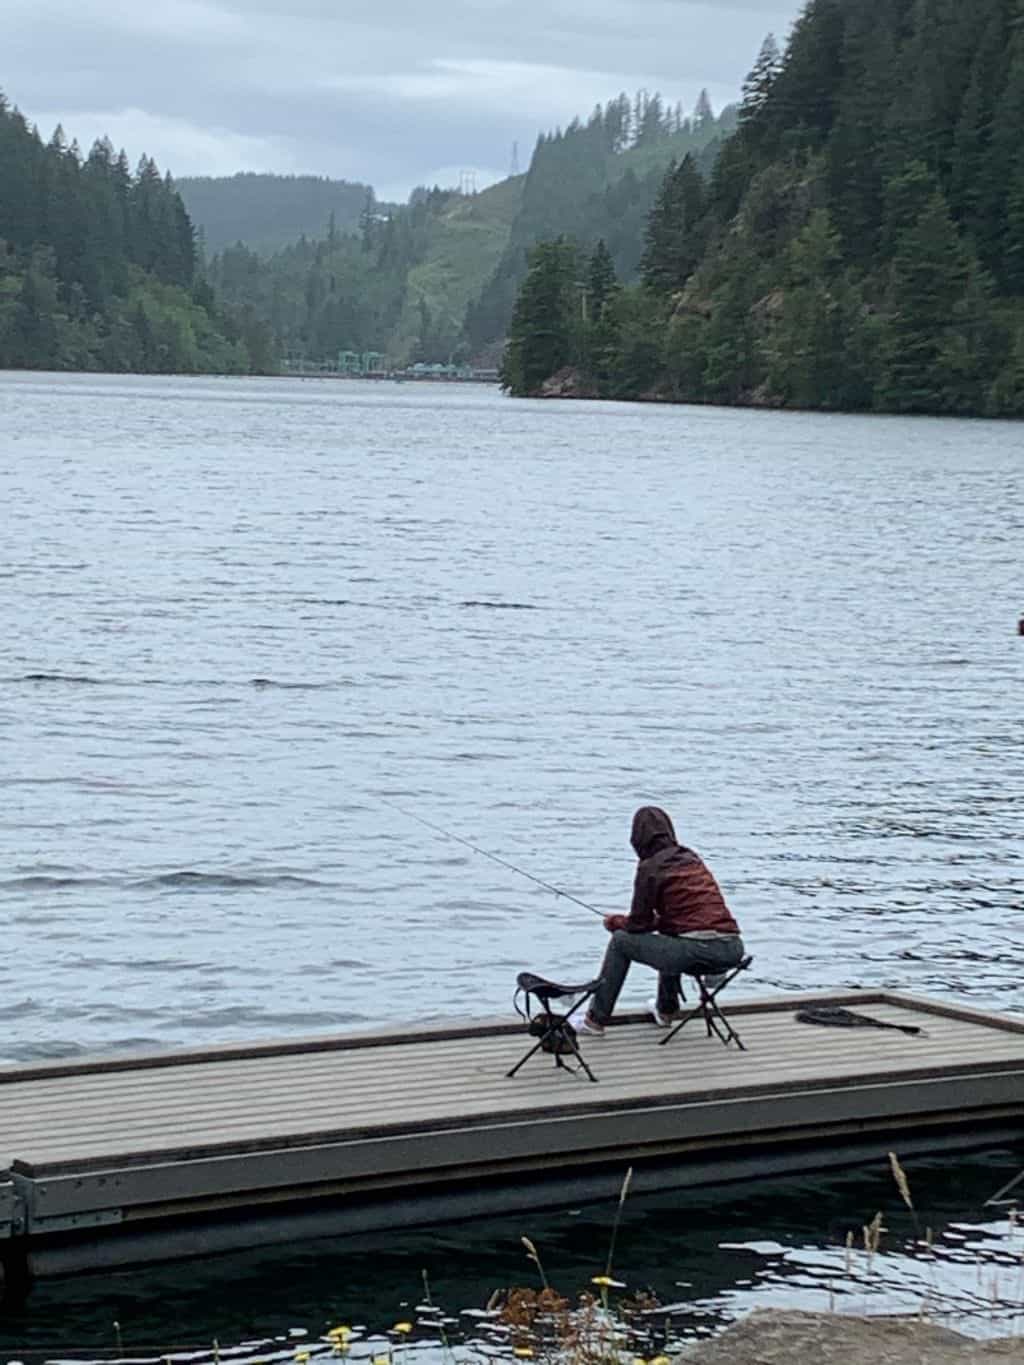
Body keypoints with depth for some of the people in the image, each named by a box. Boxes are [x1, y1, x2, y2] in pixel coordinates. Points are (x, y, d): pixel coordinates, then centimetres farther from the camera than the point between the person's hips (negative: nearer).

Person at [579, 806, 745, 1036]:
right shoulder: (692, 858, 19)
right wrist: (658, 921, 34)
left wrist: (614, 921, 24)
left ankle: (595, 1020, 17)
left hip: (697, 951, -7)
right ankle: (666, 1010, 47)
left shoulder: (650, 867, -2)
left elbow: (639, 924, 4)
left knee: (620, 941, 13)